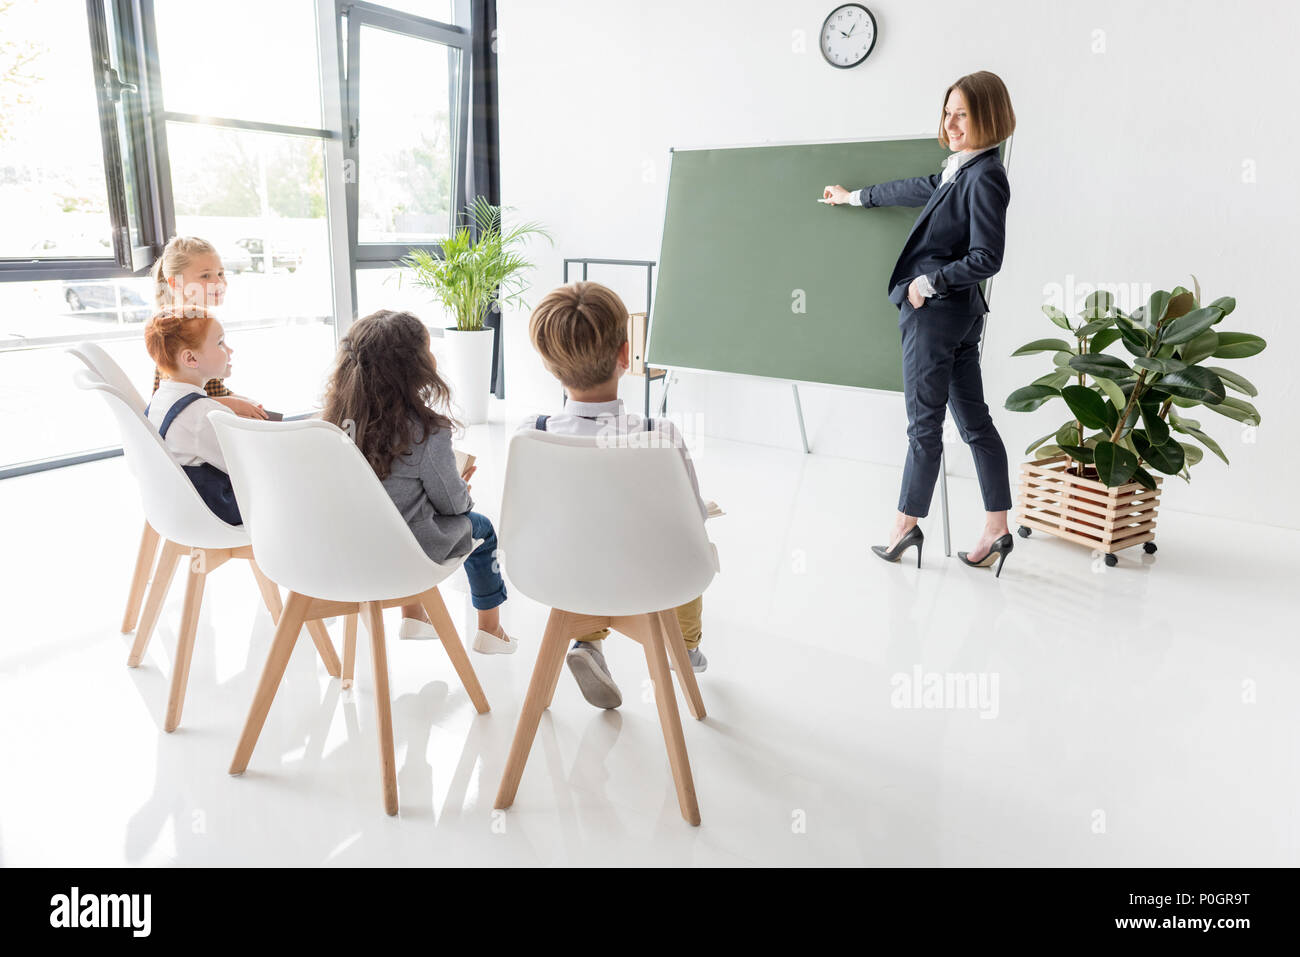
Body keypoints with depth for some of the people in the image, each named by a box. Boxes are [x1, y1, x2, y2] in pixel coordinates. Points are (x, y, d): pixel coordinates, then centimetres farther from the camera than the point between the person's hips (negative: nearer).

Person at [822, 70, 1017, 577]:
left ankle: (906, 525, 10)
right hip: (959, 312, 9)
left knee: (924, 424, -1)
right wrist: (855, 196, 41)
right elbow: (919, 189, 30)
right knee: (974, 420, 8)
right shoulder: (961, 170, 14)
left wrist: (928, 282, -11)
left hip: (936, 312, -9)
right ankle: (996, 530, 13)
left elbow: (986, 259, -19)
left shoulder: (985, 177, -14)